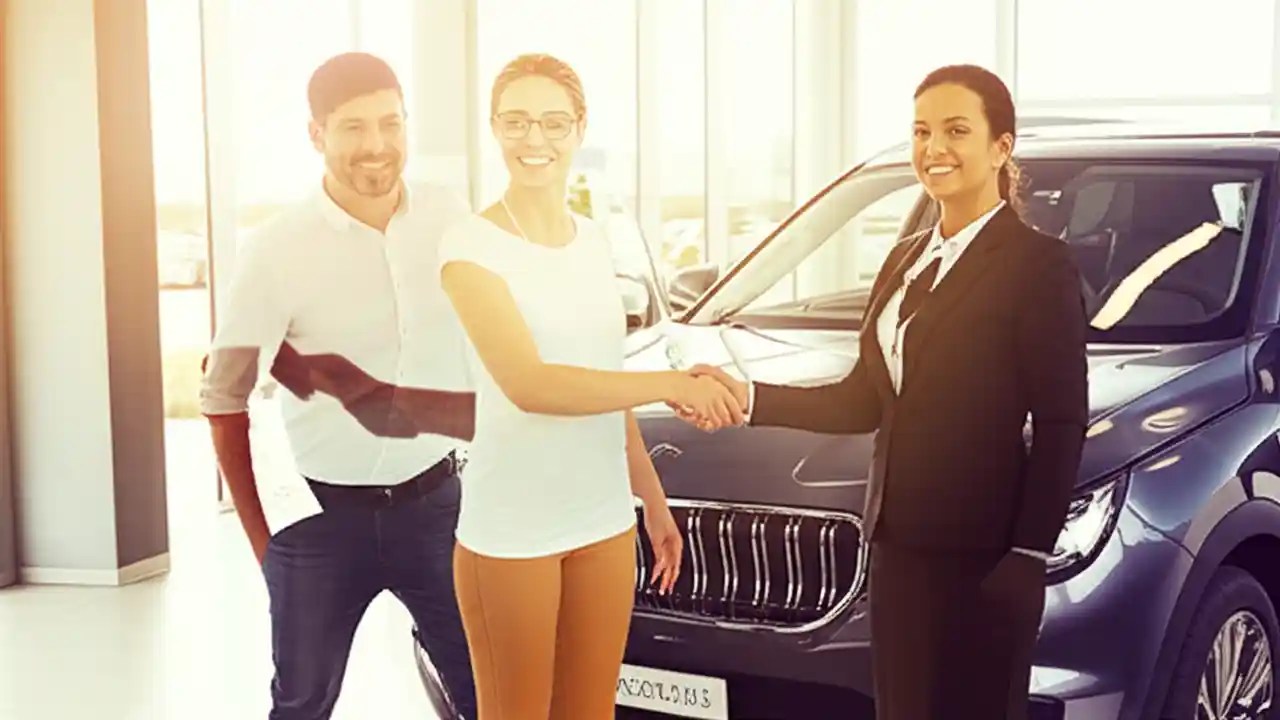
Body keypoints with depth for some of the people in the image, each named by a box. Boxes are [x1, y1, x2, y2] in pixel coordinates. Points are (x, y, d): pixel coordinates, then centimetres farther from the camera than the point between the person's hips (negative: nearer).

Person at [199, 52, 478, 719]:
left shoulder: (450, 218, -3)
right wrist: (262, 536, -4)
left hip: (433, 503, 2)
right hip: (321, 515, -2)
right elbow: (225, 398, -6)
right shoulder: (277, 249, -12)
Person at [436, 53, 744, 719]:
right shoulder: (472, 245, -10)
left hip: (604, 518, 6)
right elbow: (528, 384, -23)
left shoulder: (592, 239, 9)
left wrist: (653, 500, 16)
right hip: (511, 528, -6)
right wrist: (672, 384, -24)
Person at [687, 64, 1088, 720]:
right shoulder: (905, 260, 14)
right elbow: (865, 400, 12)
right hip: (898, 547, 7)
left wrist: (1028, 557, -15)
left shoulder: (1038, 264, -9)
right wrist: (751, 399, 0)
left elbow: (1061, 426, -11)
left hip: (981, 555, -7)